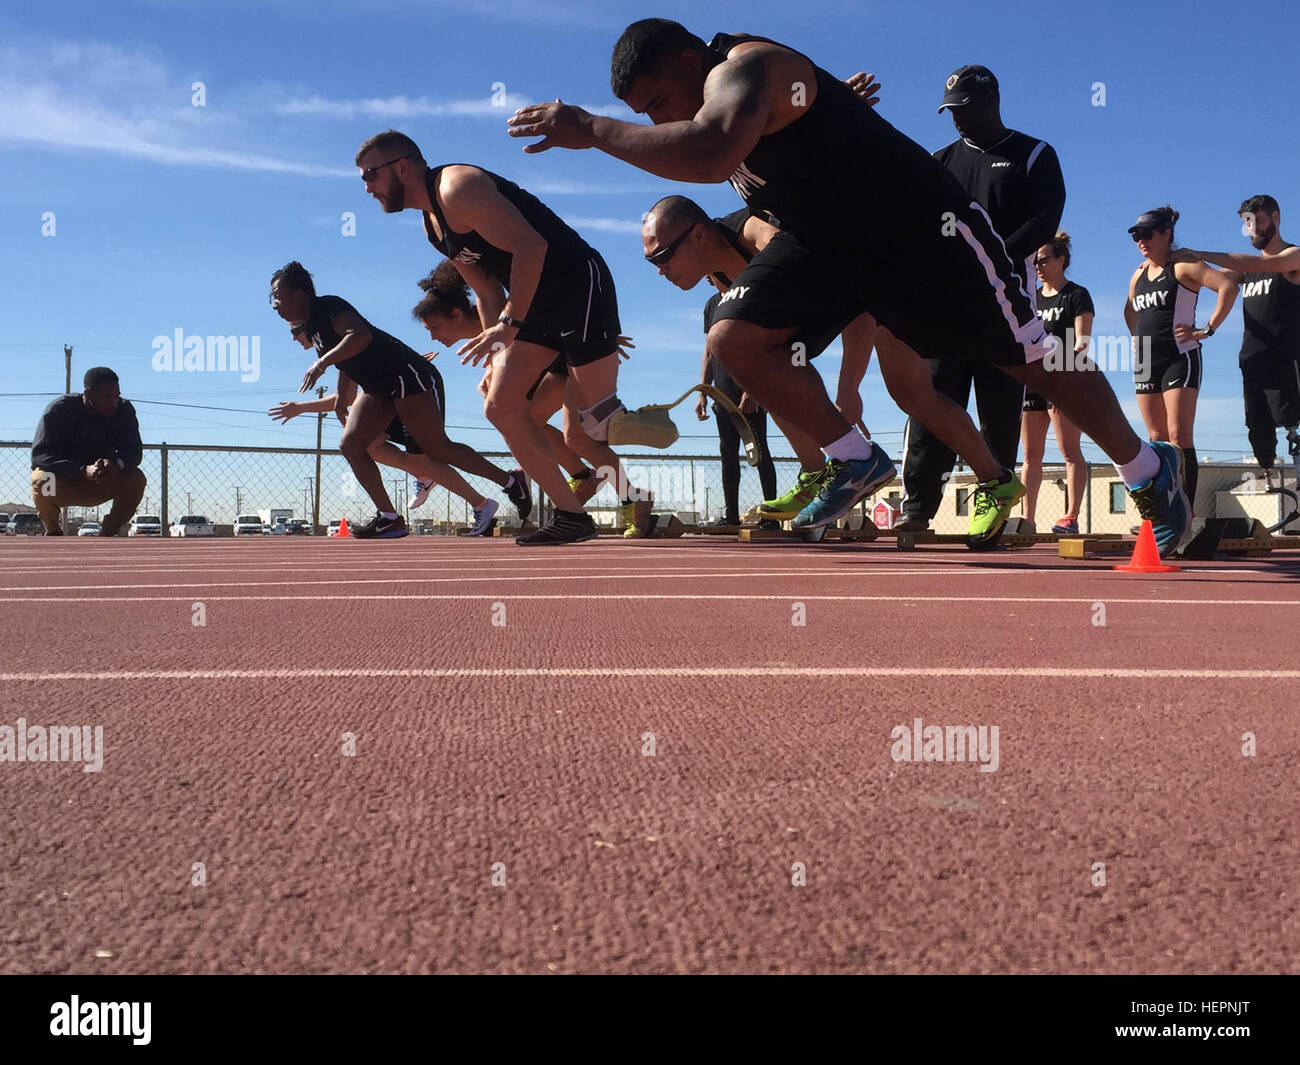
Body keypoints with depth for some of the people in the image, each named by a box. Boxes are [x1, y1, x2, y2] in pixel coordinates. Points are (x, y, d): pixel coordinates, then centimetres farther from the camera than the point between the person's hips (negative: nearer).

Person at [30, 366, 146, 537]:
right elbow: (39, 455, -29)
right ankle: (53, 532, -7)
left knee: (136, 480, -25)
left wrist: (114, 464, -41)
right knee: (42, 479, -35)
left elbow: (134, 452, -16)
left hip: (100, 487, 2)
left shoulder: (124, 410, -11)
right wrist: (84, 470, -45)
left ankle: (107, 535, -7)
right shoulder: (59, 409, -19)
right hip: (63, 484, -2)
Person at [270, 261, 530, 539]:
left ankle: (511, 480, 2)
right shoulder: (307, 327, 15)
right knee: (350, 445, -3)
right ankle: (389, 518, -4)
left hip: (407, 375, -10)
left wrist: (322, 362, -34)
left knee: (436, 448, -11)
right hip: (378, 388, 10)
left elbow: (360, 336, -33)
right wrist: (342, 394, 28)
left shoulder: (328, 307, -15)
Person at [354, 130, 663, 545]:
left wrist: (509, 323, -25)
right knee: (501, 406, 2)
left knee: (598, 422, -14)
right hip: (537, 306, 10)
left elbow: (530, 245, -26)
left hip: (580, 287, -10)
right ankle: (572, 516, 6)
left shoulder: (457, 188, -16)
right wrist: (496, 353, 13)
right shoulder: (433, 224, 15)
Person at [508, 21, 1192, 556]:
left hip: (923, 224, -8)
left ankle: (1149, 468, 25)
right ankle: (855, 463, 4)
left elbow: (711, 152, -48)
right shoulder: (715, 97, 3)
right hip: (826, 238, 8)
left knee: (1028, 357, 2)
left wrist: (591, 130, -43)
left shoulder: (743, 67, -27)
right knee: (735, 337, -12)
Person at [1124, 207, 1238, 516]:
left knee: (1178, 436, -14)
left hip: (1179, 359, -7)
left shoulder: (1182, 267, -6)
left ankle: (1187, 510, -15)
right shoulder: (1139, 274, 16)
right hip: (1145, 362, 7)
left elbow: (1229, 286, -18)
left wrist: (1207, 329, -18)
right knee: (1157, 438, 4)